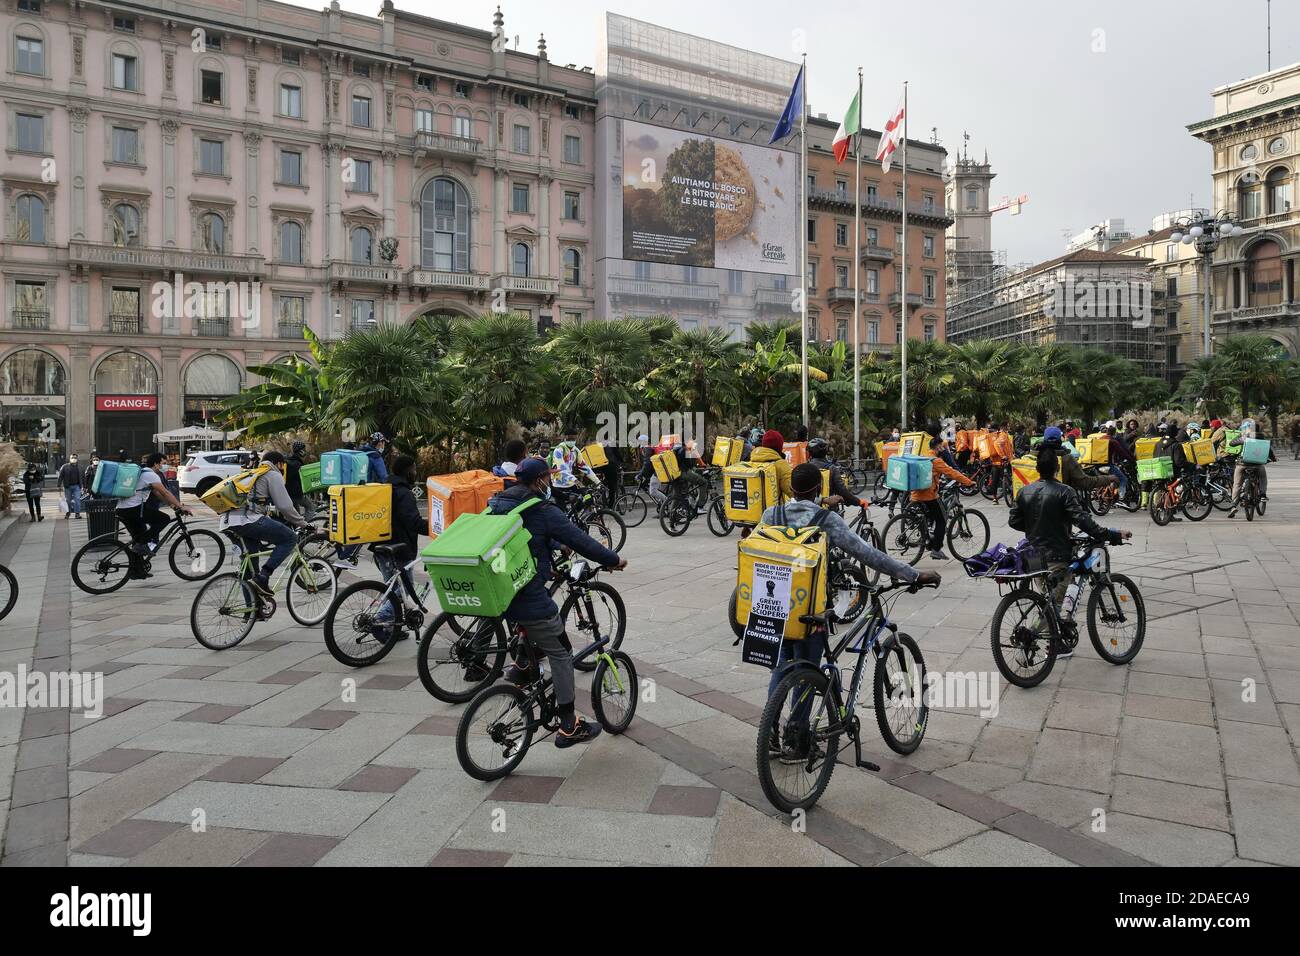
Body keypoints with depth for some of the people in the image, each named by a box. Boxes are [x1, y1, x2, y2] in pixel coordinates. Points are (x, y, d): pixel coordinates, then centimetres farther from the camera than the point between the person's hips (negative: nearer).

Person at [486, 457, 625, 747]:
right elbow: (581, 541, -9)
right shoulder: (543, 511, -13)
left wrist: (556, 544, 37)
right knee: (561, 654, 7)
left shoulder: (495, 505, 9)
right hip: (527, 595, -7)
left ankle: (522, 665, 23)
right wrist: (614, 560, 5)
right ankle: (569, 727, 12)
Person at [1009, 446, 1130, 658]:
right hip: (1057, 555, -6)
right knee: (1053, 601, 6)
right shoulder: (1064, 492, -14)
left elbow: (1013, 521, 5)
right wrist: (1112, 535, -21)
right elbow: (1082, 521, -23)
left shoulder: (1025, 491, 1)